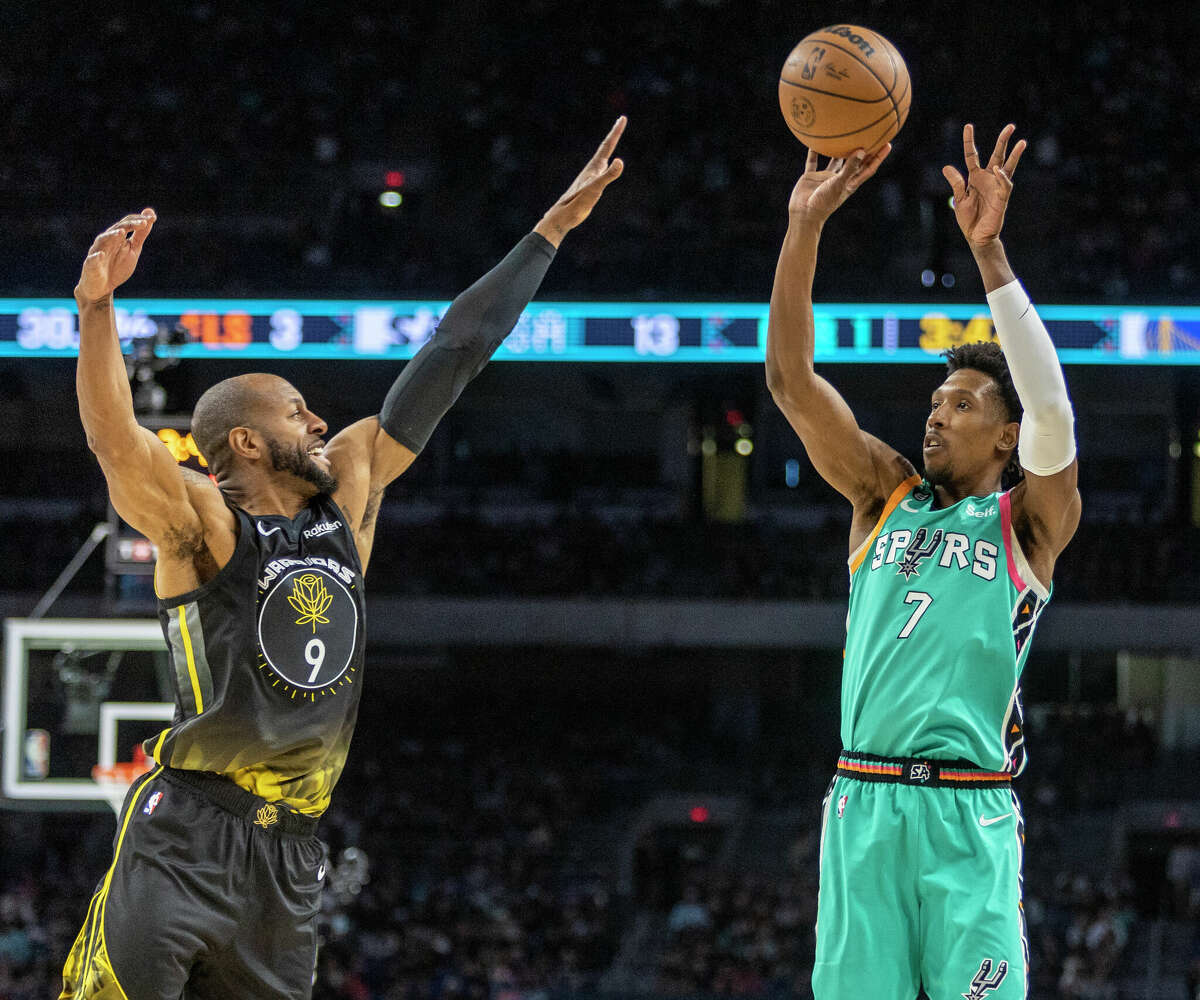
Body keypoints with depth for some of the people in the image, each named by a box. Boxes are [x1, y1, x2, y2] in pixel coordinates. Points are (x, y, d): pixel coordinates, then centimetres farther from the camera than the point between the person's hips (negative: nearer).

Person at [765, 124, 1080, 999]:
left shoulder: (1030, 523, 7)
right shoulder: (885, 495, 18)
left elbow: (1051, 406, -11)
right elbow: (792, 380, 9)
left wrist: (988, 249, -19)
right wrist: (805, 229, -3)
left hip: (969, 814, -3)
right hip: (862, 803, 3)